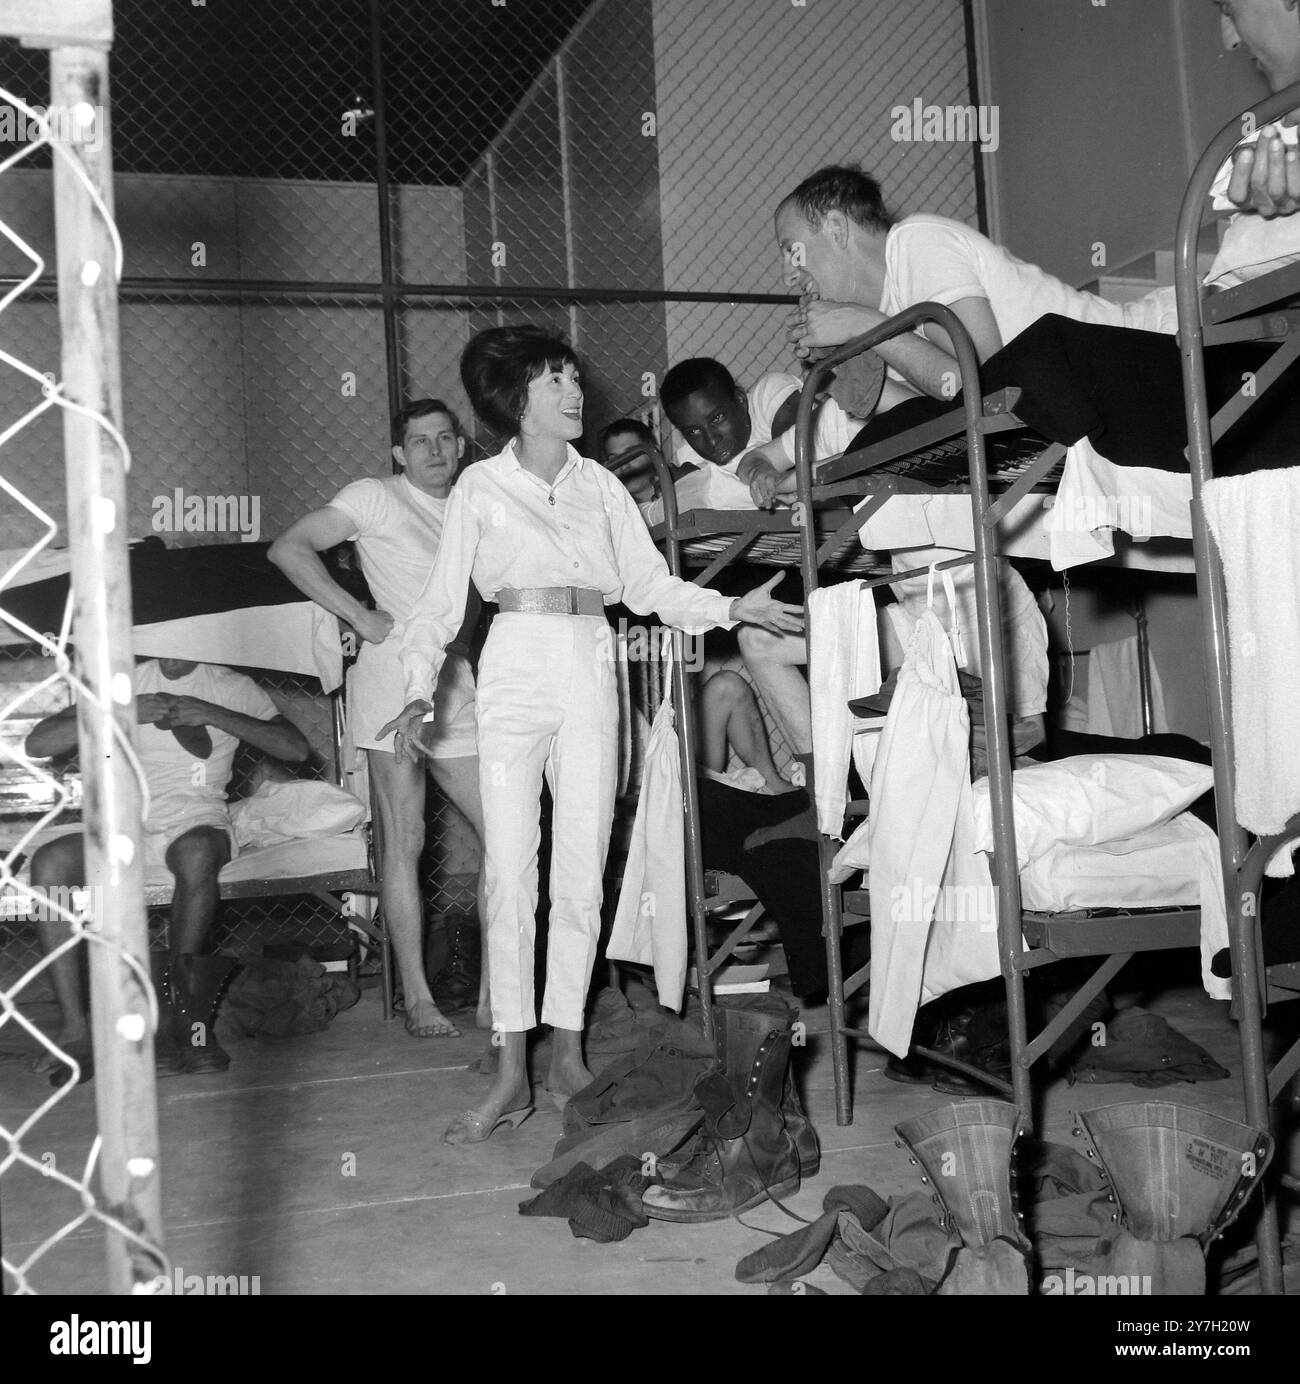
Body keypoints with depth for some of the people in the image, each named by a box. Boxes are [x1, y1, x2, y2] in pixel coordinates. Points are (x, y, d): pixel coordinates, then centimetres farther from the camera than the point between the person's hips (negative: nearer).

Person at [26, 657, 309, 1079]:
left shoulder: (232, 687, 8)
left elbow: (297, 749, -5)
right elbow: (37, 744, 2)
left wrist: (214, 714, -13)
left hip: (197, 825, -2)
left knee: (197, 852, -38)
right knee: (49, 861, -27)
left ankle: (187, 1027, -29)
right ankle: (75, 1028, -26)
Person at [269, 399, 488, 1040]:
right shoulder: (375, 496, 0)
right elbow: (288, 549, -7)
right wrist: (359, 615, -12)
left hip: (459, 686, 6)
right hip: (394, 675, -6)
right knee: (404, 841, -4)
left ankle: (493, 992, 8)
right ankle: (417, 998, 3)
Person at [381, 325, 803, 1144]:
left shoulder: (600, 485, 13)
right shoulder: (482, 486, 6)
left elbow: (650, 586, 11)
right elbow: (443, 601, 4)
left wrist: (733, 608, -2)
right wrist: (420, 691, -8)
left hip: (590, 673, 2)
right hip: (515, 670, -2)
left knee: (582, 873, 3)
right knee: (511, 873, -4)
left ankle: (567, 1056, 14)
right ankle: (513, 1074, 2)